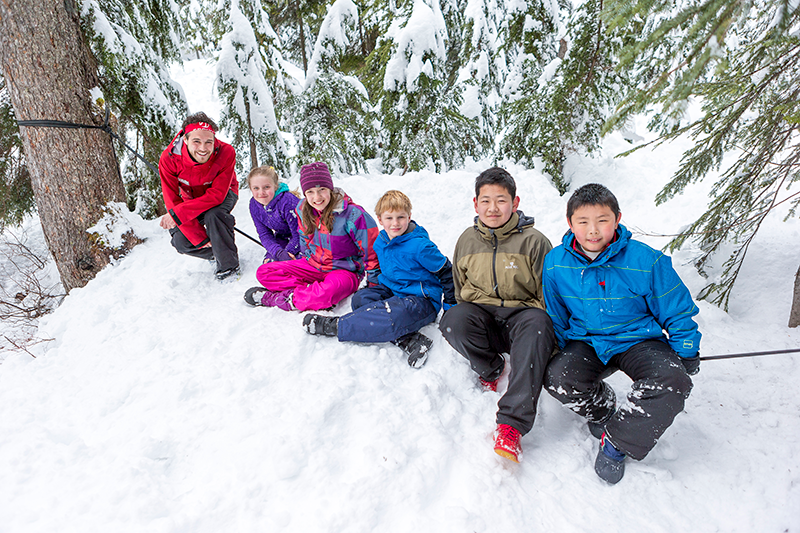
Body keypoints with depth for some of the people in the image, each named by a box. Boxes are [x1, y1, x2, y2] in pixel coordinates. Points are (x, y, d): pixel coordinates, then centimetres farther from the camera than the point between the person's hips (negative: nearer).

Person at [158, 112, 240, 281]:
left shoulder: (226, 153, -33)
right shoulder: (169, 158, -27)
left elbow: (216, 195, -34)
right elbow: (173, 201, -23)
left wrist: (177, 214, -39)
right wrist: (199, 238, -27)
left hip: (223, 195, -3)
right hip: (192, 199, 3)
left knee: (213, 214, -36)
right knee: (181, 242, -15)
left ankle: (229, 265, -18)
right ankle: (216, 253, 15)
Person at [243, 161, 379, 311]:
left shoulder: (352, 214, -22)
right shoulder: (303, 209, -3)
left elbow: (371, 252, -15)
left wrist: (374, 284, -10)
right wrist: (306, 258, 18)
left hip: (344, 270, -6)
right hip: (313, 265, 6)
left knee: (329, 292, -42)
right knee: (263, 272, -7)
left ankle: (271, 298, -22)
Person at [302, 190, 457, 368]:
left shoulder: (420, 246, -19)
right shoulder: (380, 241, 2)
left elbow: (446, 273, -10)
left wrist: (451, 308, -8)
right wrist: (372, 286, 17)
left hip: (423, 300, -8)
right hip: (392, 291, 8)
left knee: (392, 317, -37)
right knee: (360, 298, -18)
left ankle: (332, 326, -23)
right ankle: (407, 340, -30)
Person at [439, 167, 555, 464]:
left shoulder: (533, 241, -5)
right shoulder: (467, 240, 6)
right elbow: (460, 289, 17)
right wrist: (467, 320, 5)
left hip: (523, 313, -2)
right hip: (483, 315, 3)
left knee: (537, 326, -37)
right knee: (453, 321, -31)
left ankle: (511, 425, -40)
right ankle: (491, 370, -1)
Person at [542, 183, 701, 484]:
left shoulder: (645, 261, -13)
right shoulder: (556, 263, -7)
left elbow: (677, 310, 1)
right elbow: (555, 317, 7)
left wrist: (686, 352, 2)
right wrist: (558, 351, 7)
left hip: (639, 340, -1)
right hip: (586, 341, 1)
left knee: (673, 380, -31)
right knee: (556, 377, -27)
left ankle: (616, 442, -10)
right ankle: (602, 409, 8)